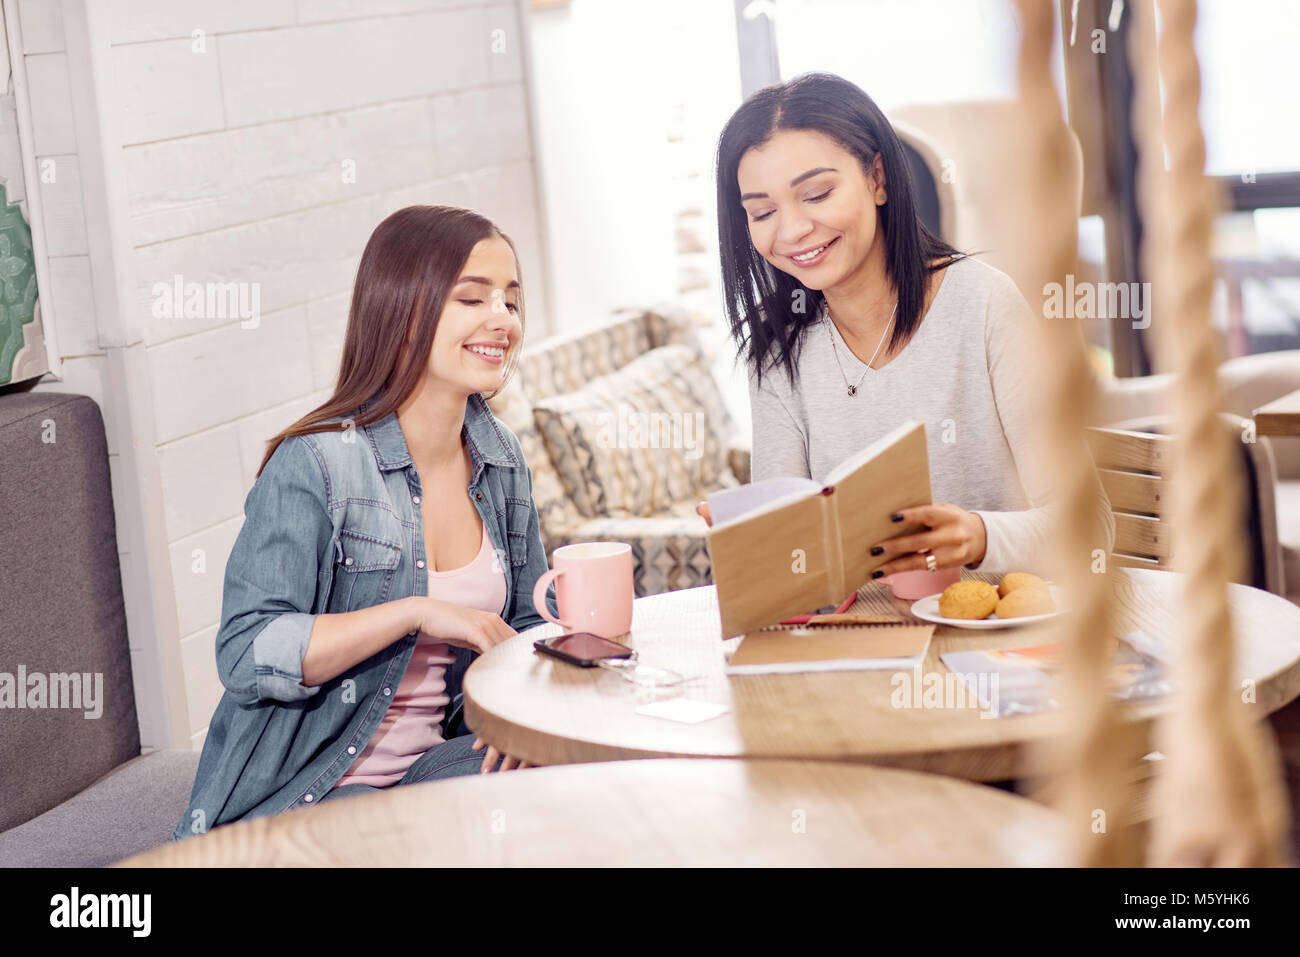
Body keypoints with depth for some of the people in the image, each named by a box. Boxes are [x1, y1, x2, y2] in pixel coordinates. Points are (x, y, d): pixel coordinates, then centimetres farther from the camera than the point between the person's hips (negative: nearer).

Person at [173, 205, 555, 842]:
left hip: (432, 760, 7)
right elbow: (246, 656, -21)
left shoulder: (501, 460, 6)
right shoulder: (314, 466, -15)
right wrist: (416, 613, -26)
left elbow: (527, 622, 17)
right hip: (298, 790, -6)